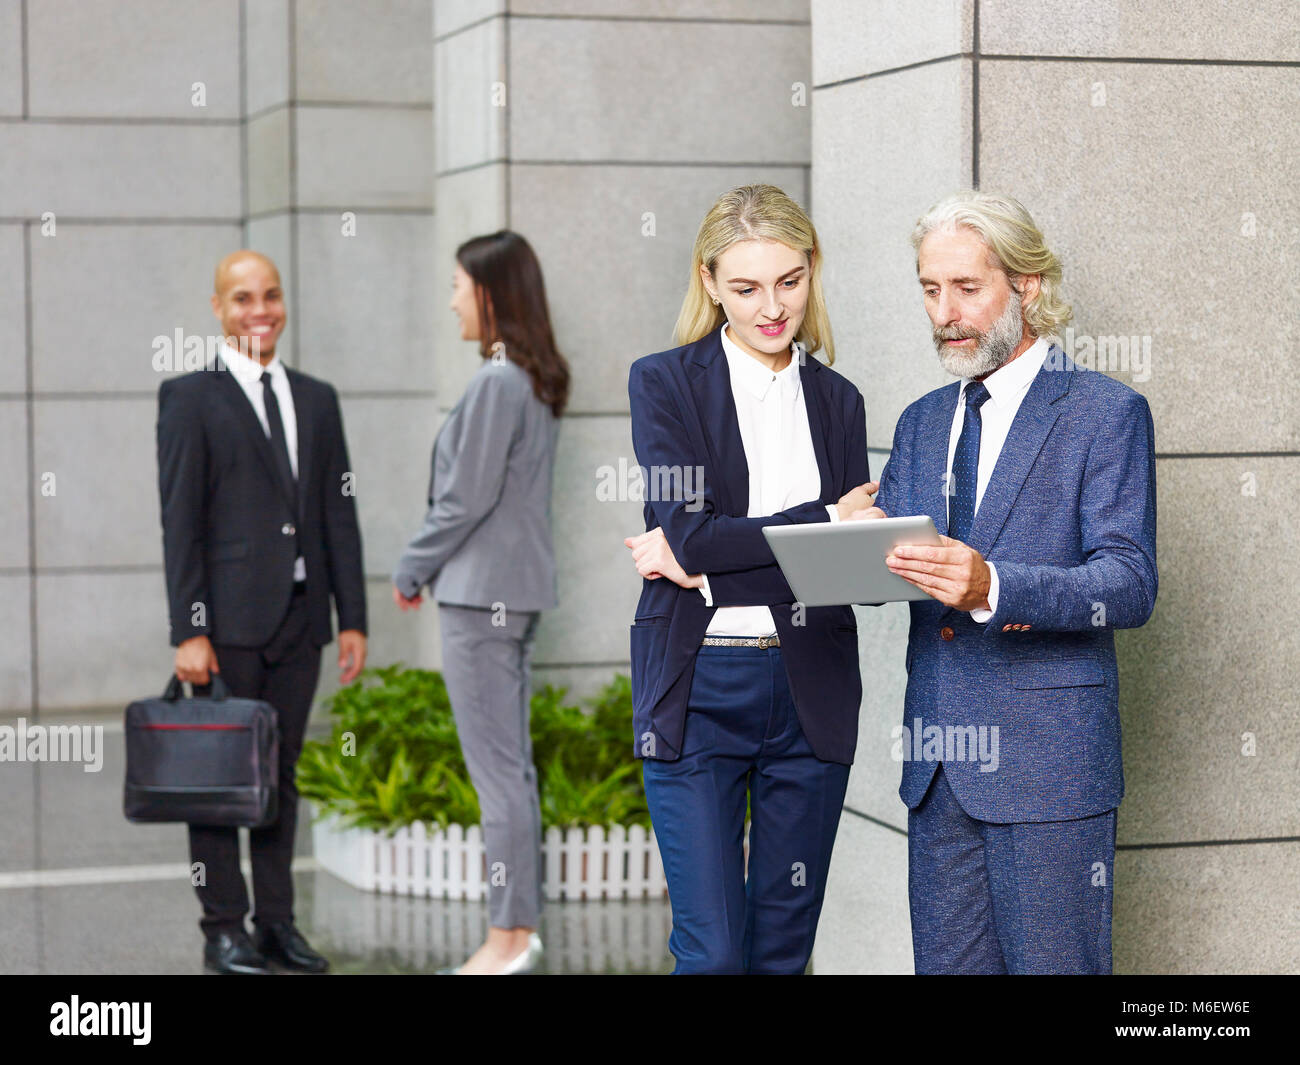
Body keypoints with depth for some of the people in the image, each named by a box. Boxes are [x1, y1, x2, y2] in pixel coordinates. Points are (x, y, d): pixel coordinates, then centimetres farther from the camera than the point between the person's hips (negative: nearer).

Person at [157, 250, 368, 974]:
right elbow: (180, 525, -7)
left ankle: (278, 923, 17)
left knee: (281, 773, 10)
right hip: (229, 620, -5)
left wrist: (354, 619, 6)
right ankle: (224, 929, 8)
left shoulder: (317, 400, 13)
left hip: (300, 618, 5)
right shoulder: (190, 399, -2)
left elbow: (340, 516, 12)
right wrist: (189, 632, -13)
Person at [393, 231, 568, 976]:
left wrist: (413, 570, -4)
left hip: (482, 590, -10)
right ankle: (521, 927, 19)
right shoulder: (536, 382, 12)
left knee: (497, 767, -6)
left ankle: (509, 936, -2)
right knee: (512, 764, 13)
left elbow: (468, 497, -17)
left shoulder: (497, 383, -16)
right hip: (517, 587, 10)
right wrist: (432, 566, 15)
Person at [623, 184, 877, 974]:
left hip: (810, 694, 3)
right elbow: (686, 528, -12)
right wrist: (824, 519, -10)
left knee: (785, 945, 8)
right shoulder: (664, 384, 1)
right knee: (713, 951, -4)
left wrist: (709, 559, -10)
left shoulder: (838, 401, 10)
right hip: (697, 692, -3)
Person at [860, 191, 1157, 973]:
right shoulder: (924, 422, 17)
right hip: (938, 762, 6)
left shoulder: (1107, 414, -4)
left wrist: (994, 587, -30)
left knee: (1054, 963, -2)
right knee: (947, 964, 10)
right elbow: (883, 557, 12)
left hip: (1050, 761, -6)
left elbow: (1131, 585, -14)